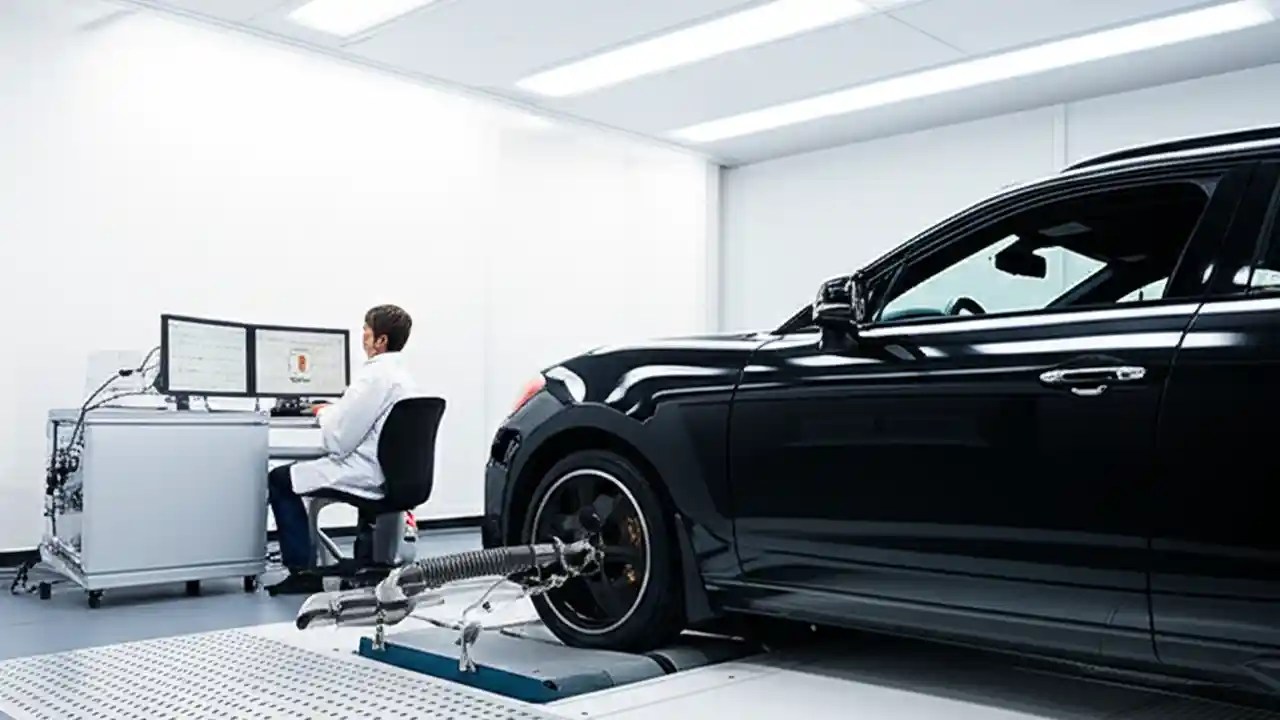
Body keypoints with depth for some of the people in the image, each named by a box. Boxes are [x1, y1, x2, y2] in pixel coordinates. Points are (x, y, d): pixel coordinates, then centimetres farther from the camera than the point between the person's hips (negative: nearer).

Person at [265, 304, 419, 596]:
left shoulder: (374, 375, -19)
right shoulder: (402, 375, 10)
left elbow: (337, 441, -18)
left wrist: (325, 413, 0)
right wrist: (334, 411, 11)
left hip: (368, 477, -10)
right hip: (394, 474, 10)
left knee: (280, 479, 8)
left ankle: (304, 571, 10)